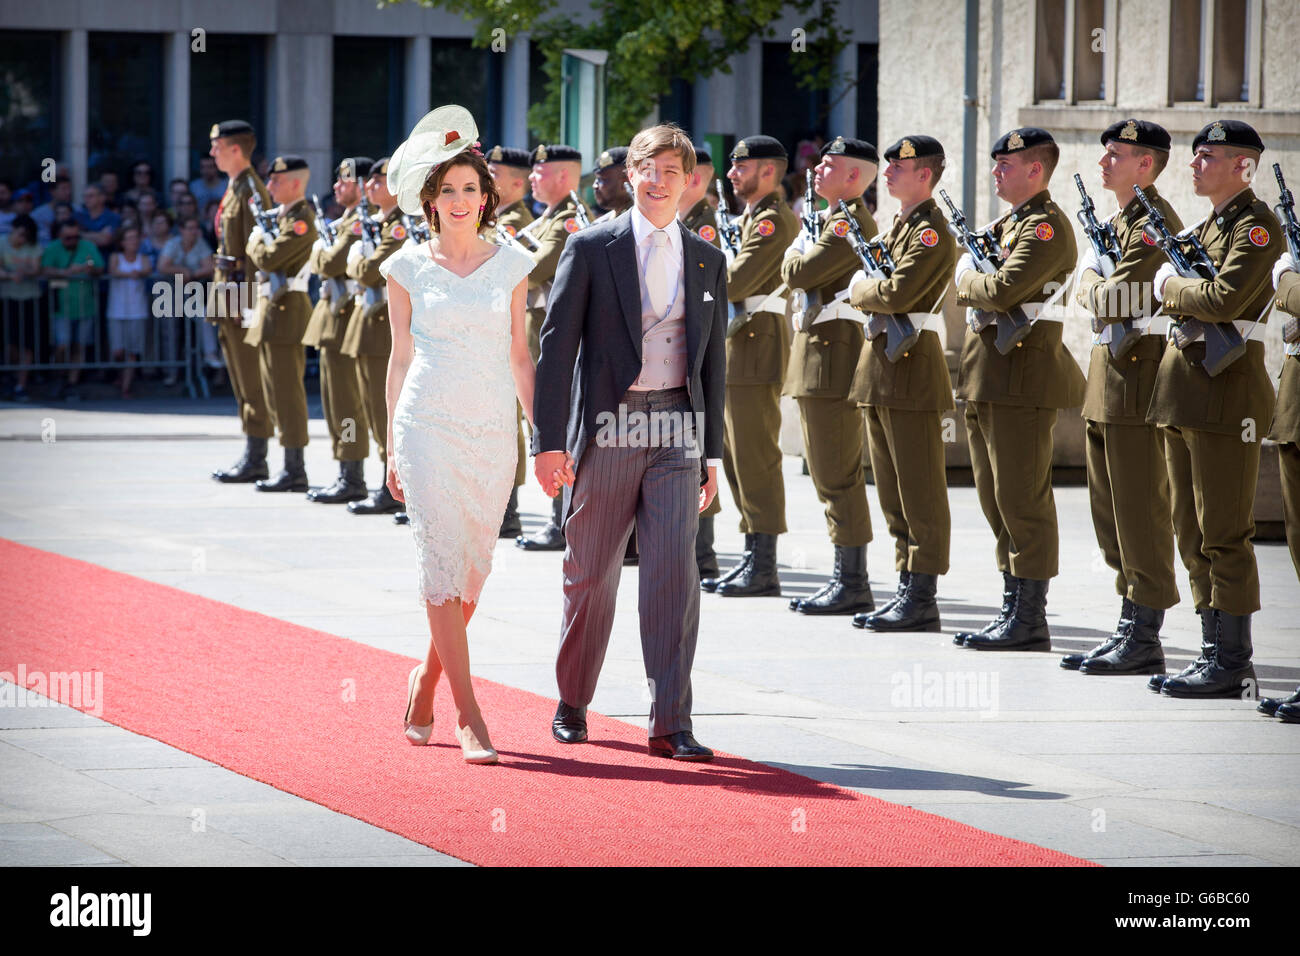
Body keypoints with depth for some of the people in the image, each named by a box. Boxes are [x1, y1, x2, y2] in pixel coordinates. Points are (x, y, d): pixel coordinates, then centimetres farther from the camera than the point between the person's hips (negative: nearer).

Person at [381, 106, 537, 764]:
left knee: (473, 568, 7)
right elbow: (400, 358, 7)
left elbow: (519, 354, 9)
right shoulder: (408, 268, 3)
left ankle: (429, 673, 31)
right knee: (443, 561, -11)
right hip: (428, 426, -2)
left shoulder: (511, 265, 7)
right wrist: (392, 448, 6)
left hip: (493, 430, 2)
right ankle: (468, 717, -12)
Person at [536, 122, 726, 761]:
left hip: (677, 430, 2)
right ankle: (572, 703, 25)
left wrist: (712, 451, 13)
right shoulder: (591, 249, -1)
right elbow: (556, 345, -3)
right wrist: (548, 440, -10)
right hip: (605, 429, -2)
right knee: (591, 575, 6)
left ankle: (670, 724, -7)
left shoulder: (706, 261, 10)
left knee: (674, 573, -8)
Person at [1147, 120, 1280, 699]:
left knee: (1223, 535, -7)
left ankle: (1233, 666, -4)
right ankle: (1214, 653, 15)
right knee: (1193, 533, 10)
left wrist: (1172, 287, -8)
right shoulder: (1205, 226, 19)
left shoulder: (1256, 226, -10)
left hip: (1226, 390, -9)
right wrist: (1176, 287, -4)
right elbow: (1169, 293, 17)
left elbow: (1225, 300, -22)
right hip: (1181, 390, 9)